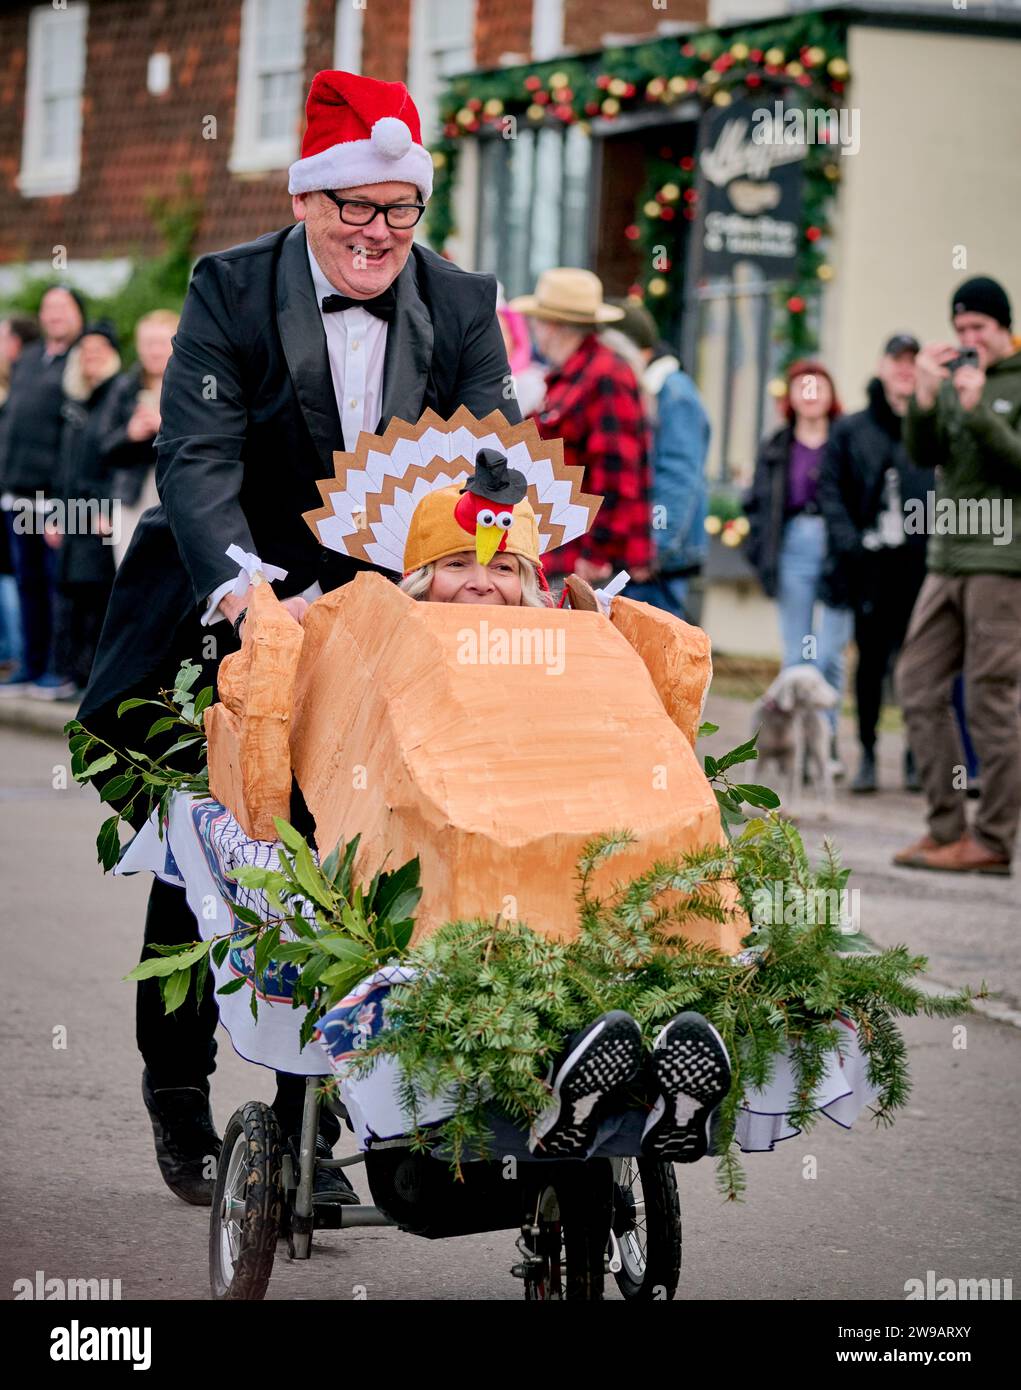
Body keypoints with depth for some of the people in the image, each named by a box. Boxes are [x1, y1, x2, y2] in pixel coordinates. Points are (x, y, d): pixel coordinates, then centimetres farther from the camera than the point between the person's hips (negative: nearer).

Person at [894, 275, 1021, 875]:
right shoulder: (953, 379, 14)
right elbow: (923, 454, 3)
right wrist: (926, 395, -11)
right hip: (948, 559, 7)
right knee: (920, 687, 5)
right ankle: (947, 826, 11)